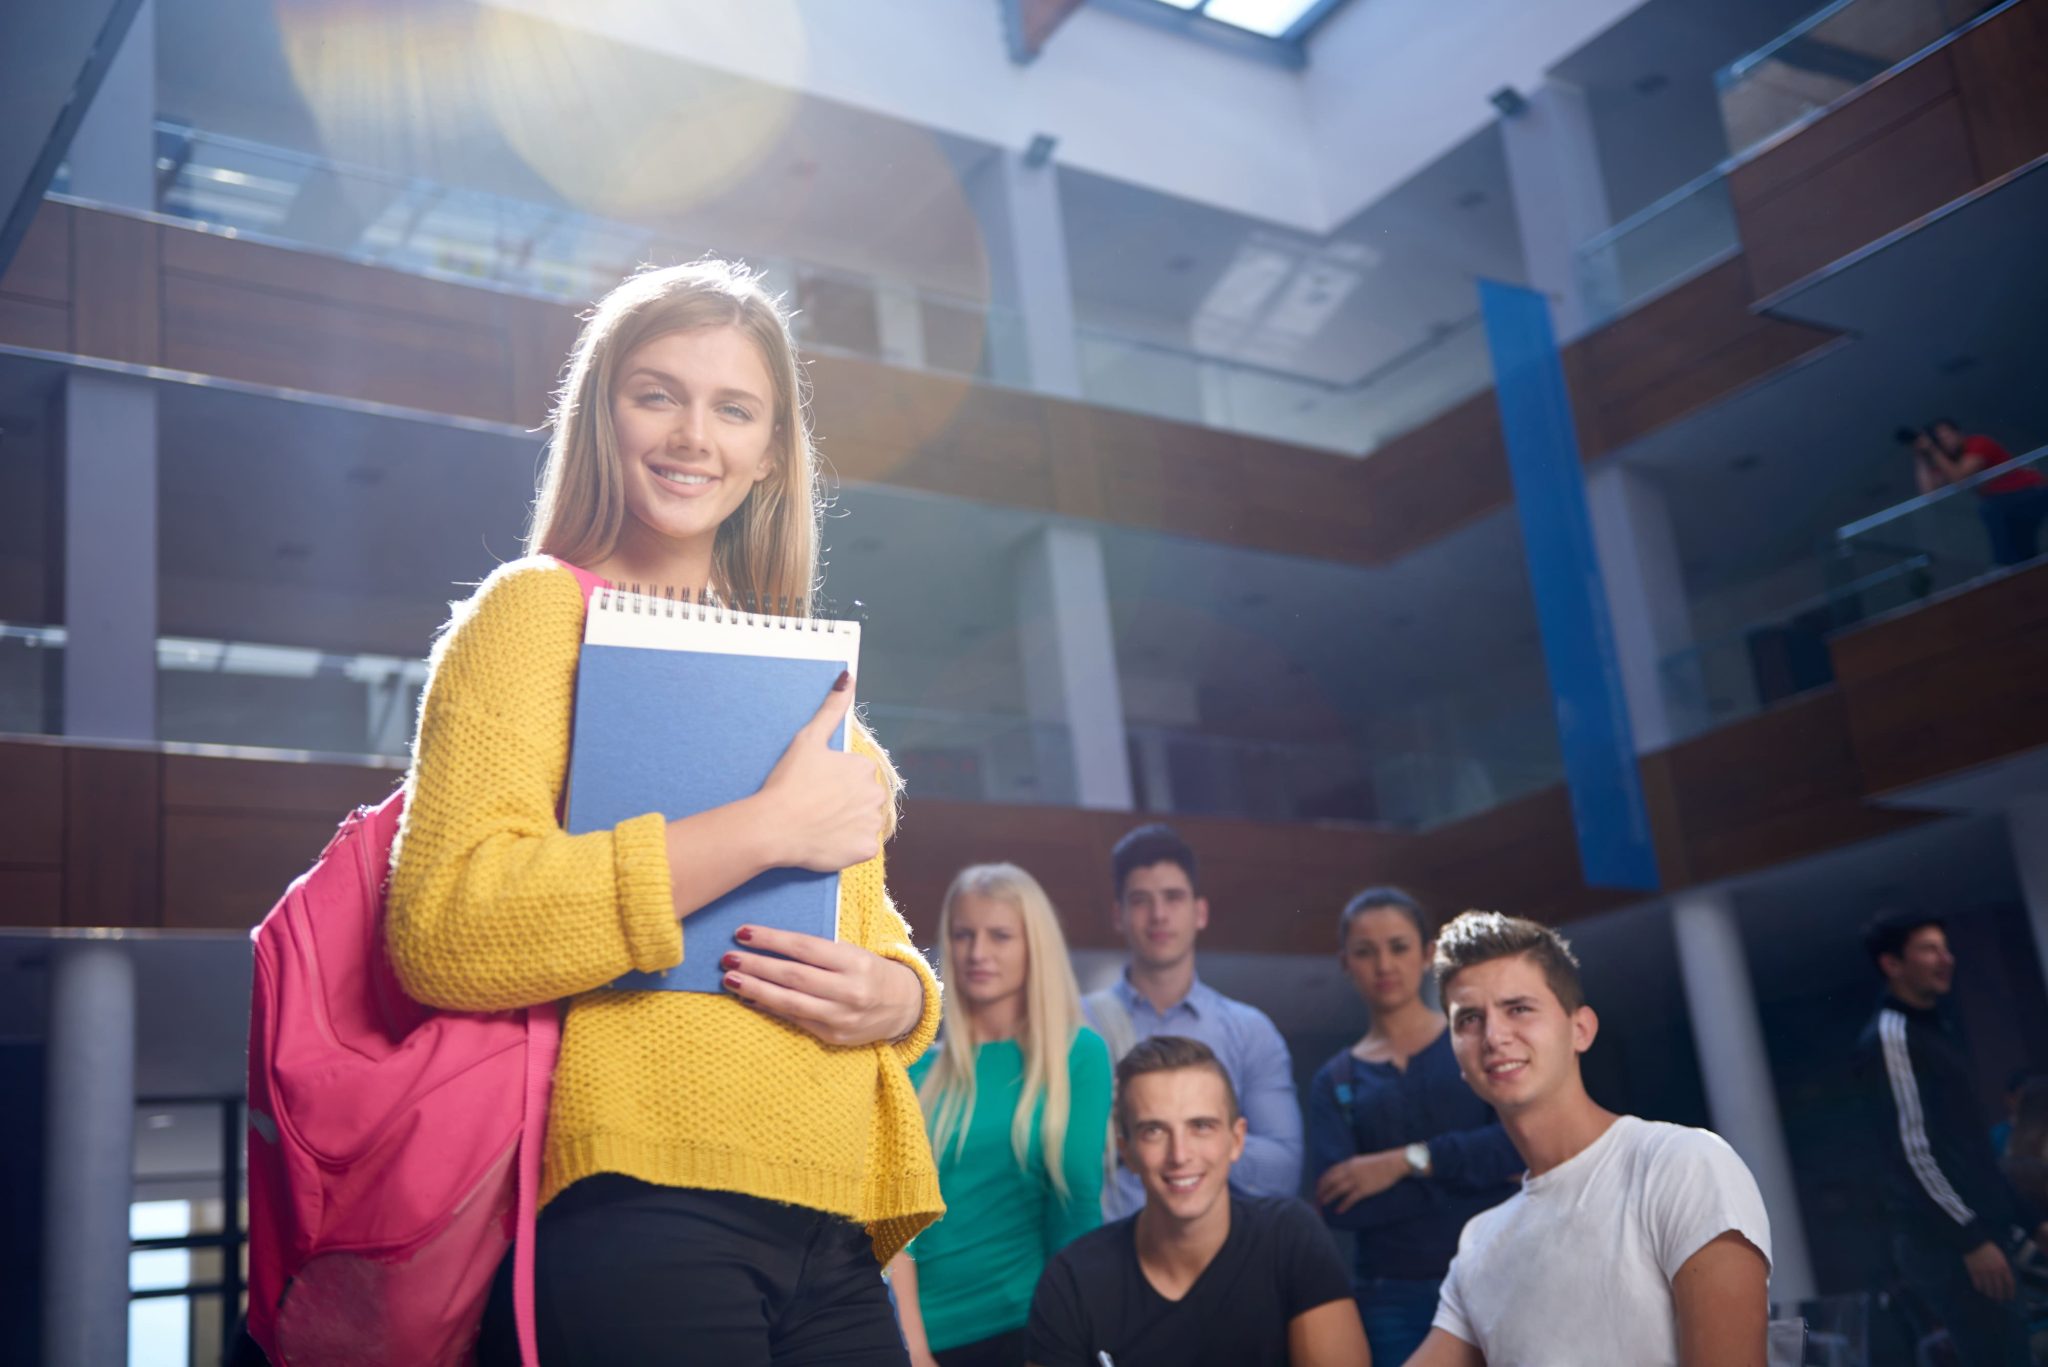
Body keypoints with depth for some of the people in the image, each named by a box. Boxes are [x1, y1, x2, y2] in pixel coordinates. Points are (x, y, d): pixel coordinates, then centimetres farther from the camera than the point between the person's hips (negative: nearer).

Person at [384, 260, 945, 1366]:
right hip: (629, 1211, -6)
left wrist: (896, 997, 0)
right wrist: (767, 828, -15)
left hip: (826, 1233, 6)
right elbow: (443, 928, -13)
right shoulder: (540, 609, 1)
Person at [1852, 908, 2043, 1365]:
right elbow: (1913, 1149, -18)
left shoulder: (1933, 1030, 18)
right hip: (1944, 1241, -9)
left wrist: (2018, 1214, 19)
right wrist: (1971, 1237, -19)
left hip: (1977, 1226, 9)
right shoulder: (1889, 1037, -12)